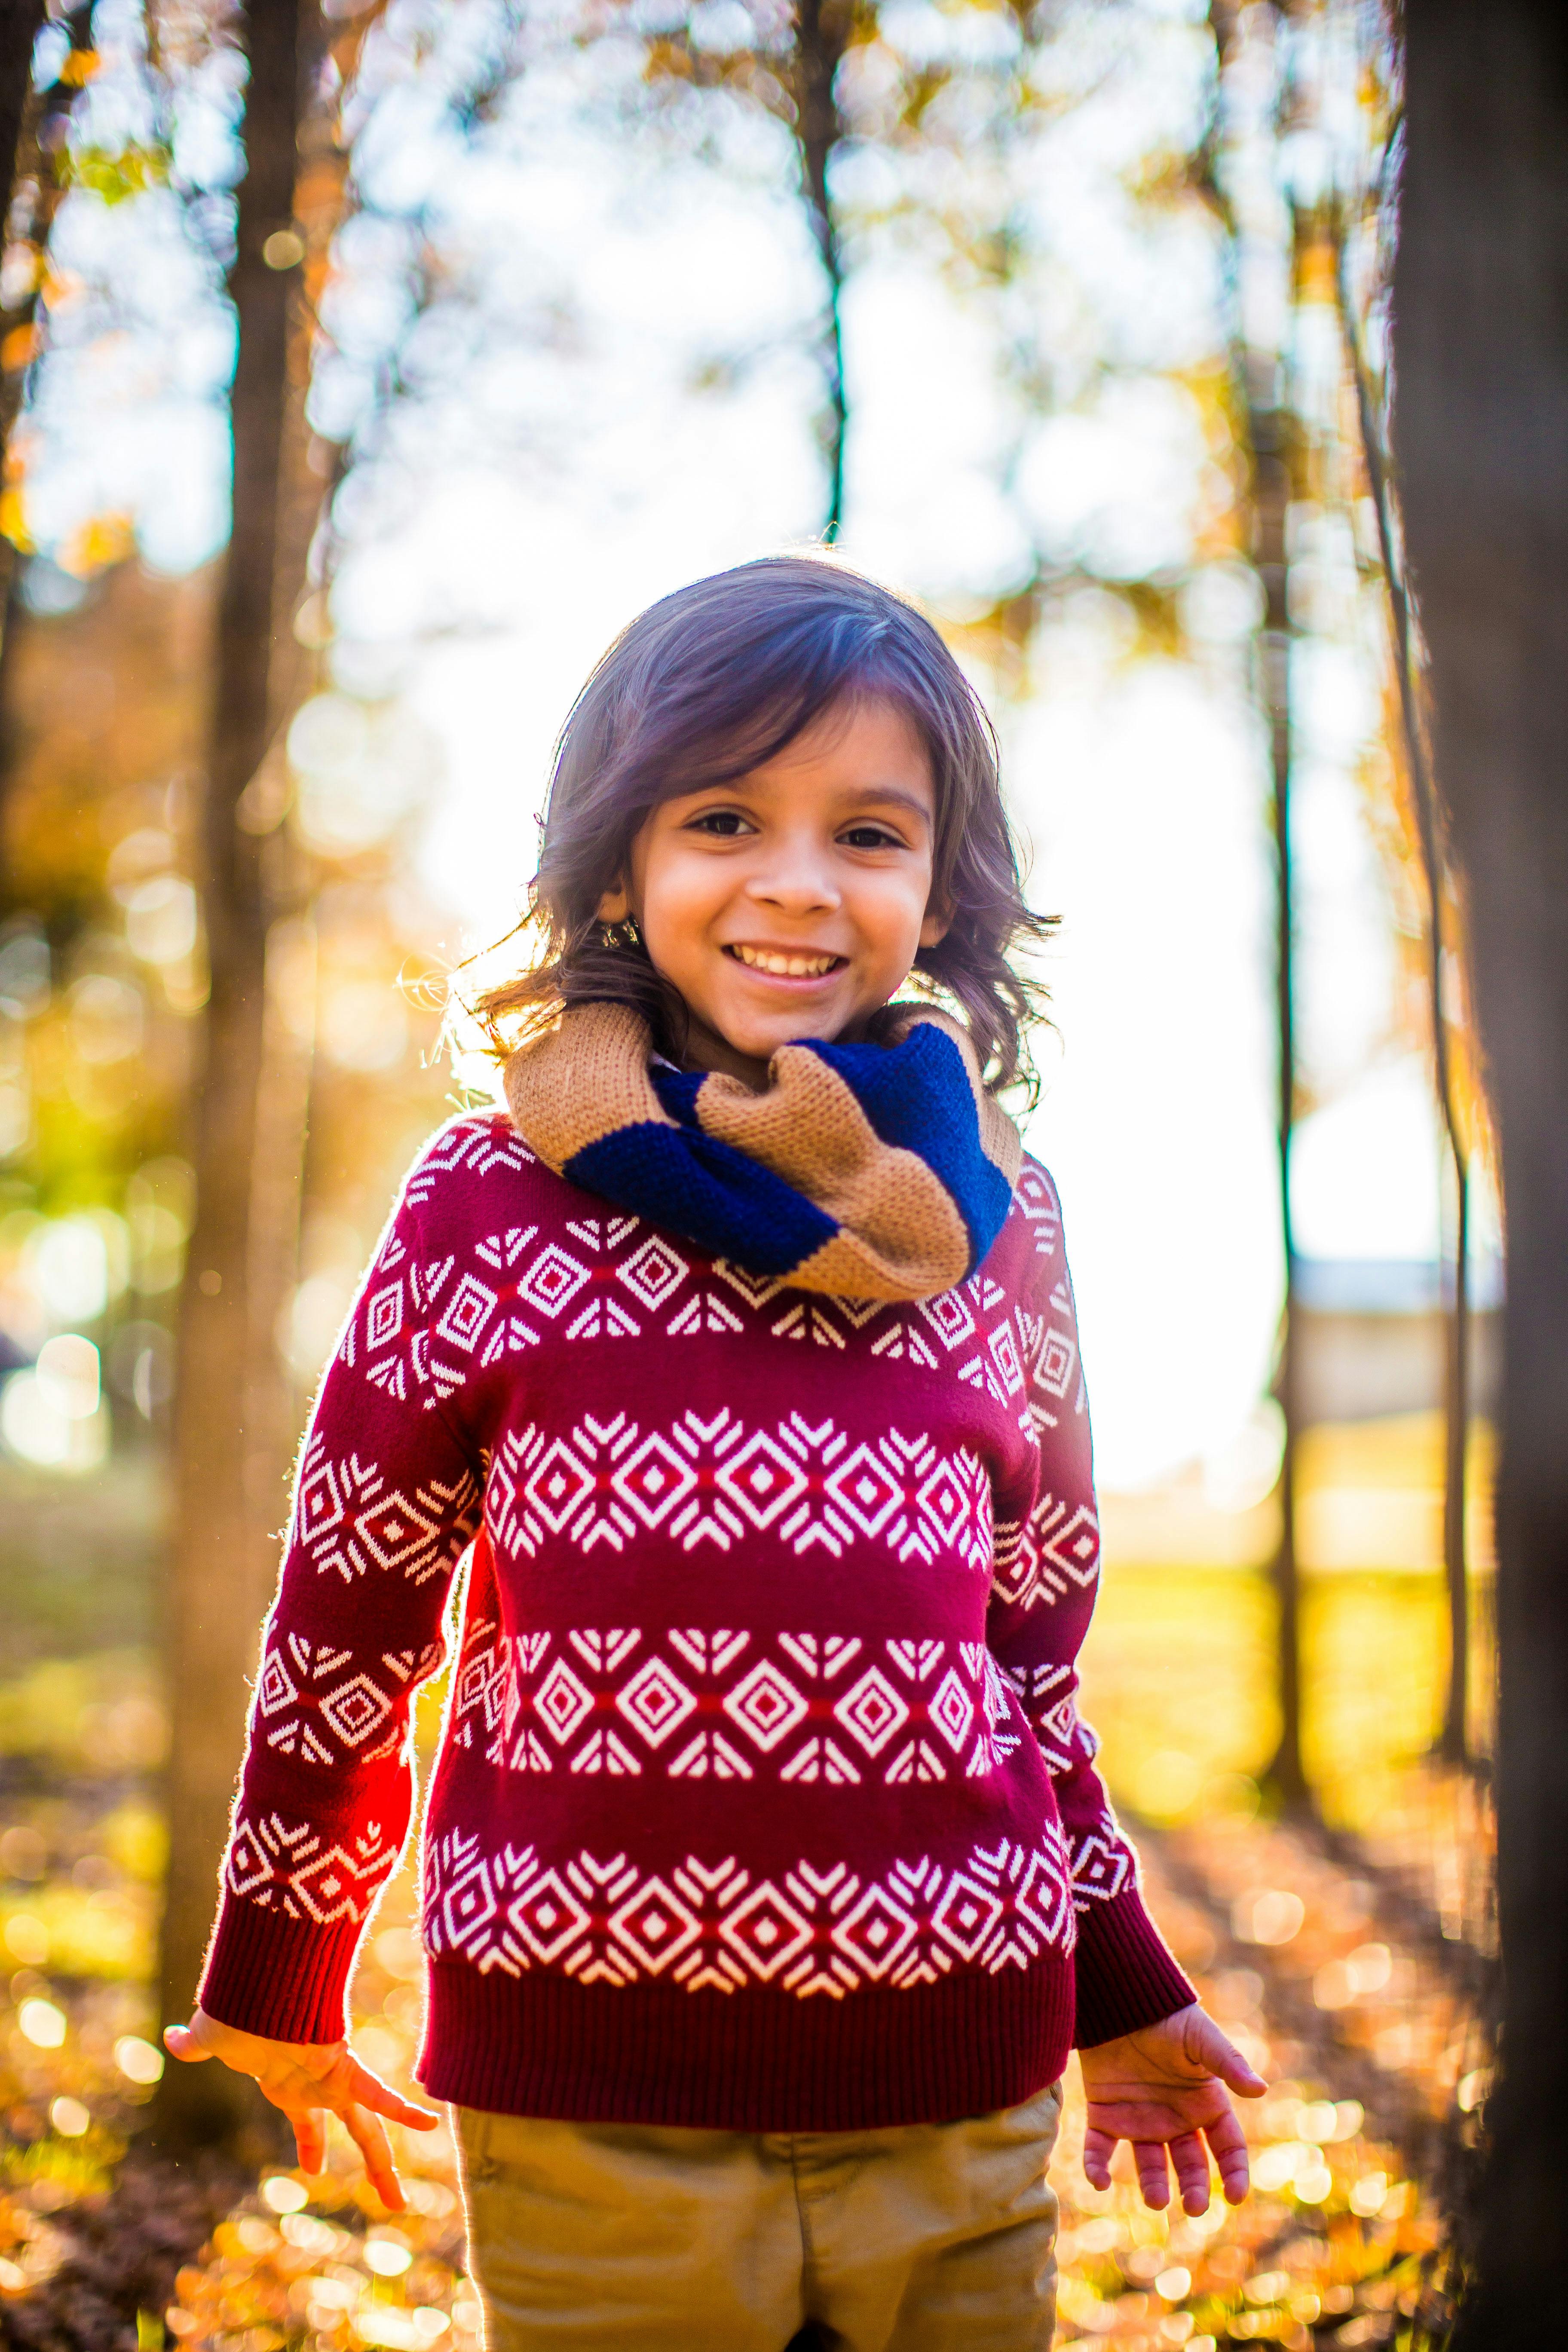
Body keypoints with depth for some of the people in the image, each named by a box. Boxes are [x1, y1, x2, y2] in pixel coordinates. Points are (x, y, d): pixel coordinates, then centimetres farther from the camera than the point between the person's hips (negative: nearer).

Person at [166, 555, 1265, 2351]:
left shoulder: (996, 1222, 7)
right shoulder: (491, 1205, -1)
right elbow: (344, 1614, 6)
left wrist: (1121, 1990, 21)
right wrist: (278, 1985, 13)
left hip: (961, 2110, 2)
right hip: (586, 2111, -2)